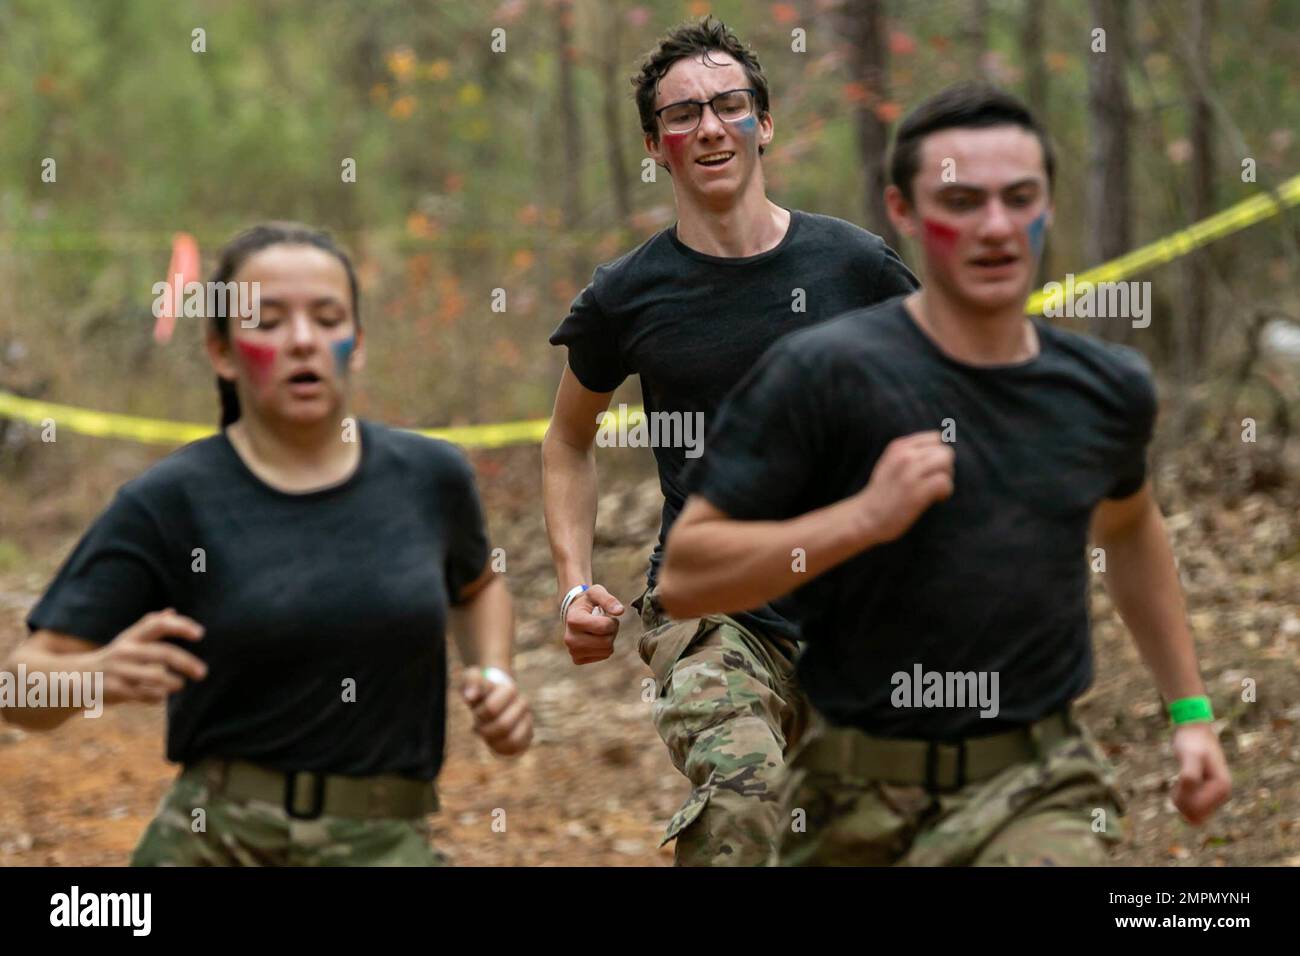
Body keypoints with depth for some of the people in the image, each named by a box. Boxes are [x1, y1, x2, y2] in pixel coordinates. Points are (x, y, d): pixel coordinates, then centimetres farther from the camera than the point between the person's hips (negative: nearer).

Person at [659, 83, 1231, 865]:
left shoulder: (1109, 388, 4)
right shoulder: (822, 375, -11)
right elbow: (684, 578, -13)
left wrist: (1189, 709, 25)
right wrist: (866, 515, -23)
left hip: (1039, 797, 2)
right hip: (861, 802, -2)